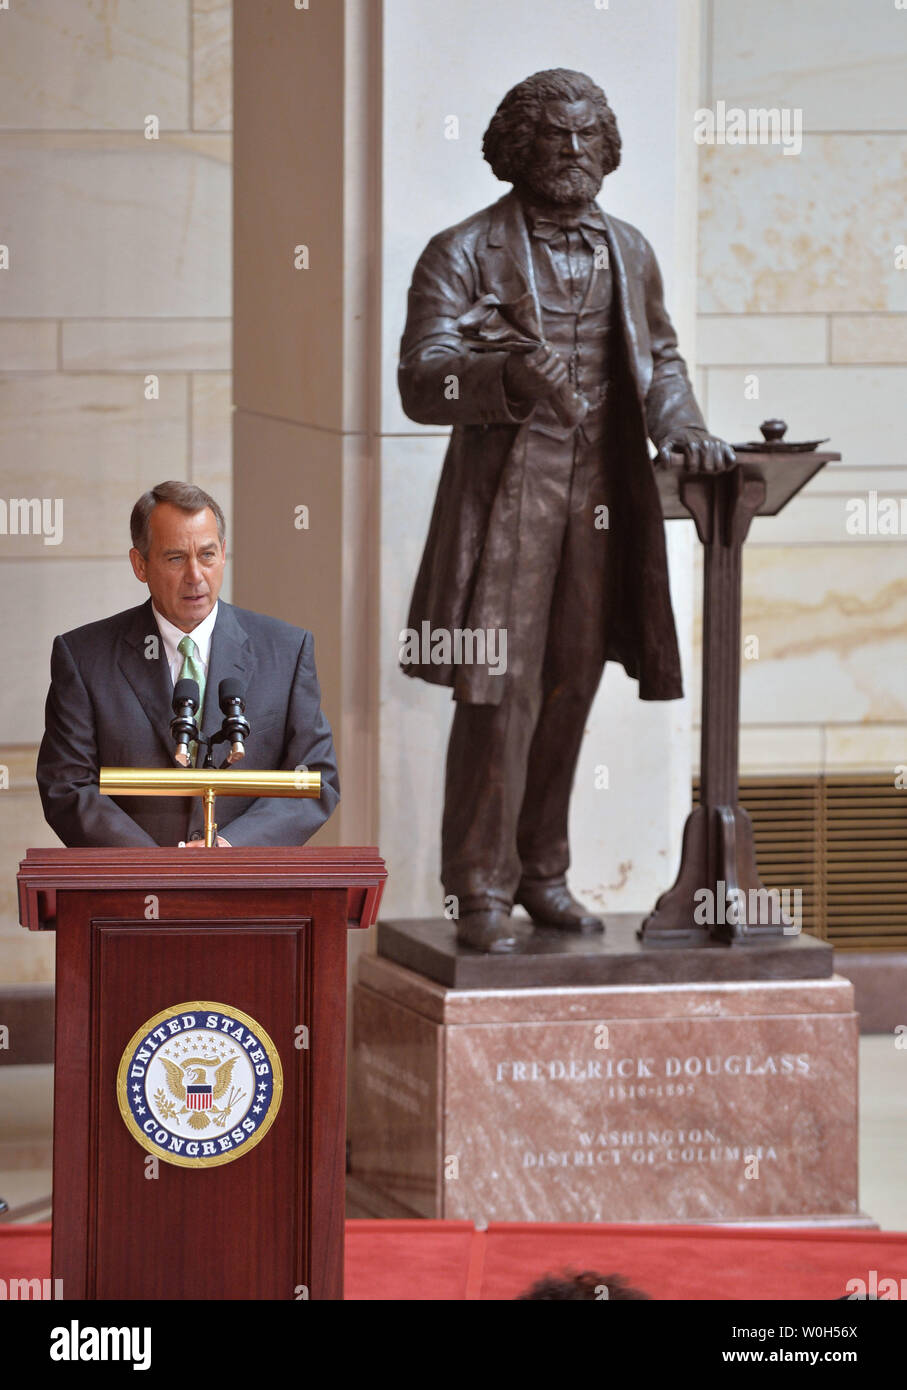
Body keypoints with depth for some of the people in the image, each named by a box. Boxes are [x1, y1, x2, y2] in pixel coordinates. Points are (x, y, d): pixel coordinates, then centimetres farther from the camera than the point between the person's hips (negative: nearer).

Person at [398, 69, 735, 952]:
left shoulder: (627, 254, 14)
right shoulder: (464, 253, -3)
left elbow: (659, 358, 23)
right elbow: (421, 382, -13)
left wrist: (680, 428, 2)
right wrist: (512, 372, -32)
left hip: (602, 501, 5)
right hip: (504, 496, -5)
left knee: (571, 688, 9)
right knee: (498, 690, -8)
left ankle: (540, 870, 21)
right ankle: (480, 889, -2)